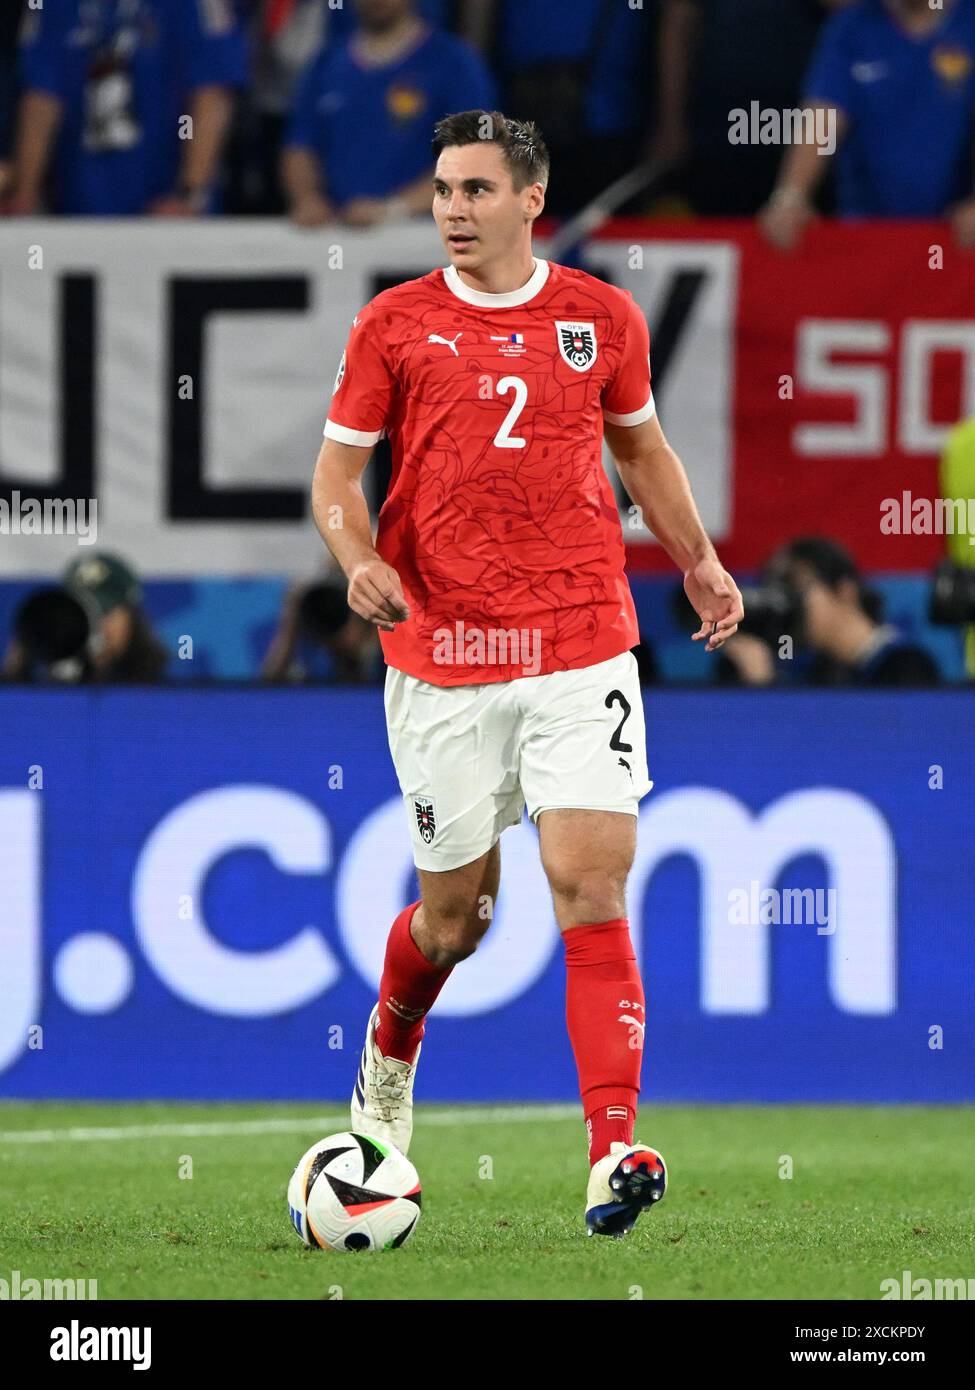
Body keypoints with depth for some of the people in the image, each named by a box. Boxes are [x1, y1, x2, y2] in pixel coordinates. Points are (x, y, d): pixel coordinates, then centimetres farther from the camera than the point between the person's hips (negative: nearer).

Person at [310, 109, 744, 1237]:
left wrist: (696, 561, 18)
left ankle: (614, 1151, -17)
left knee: (591, 885, -13)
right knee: (454, 914, 8)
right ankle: (388, 1060, 41)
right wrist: (360, 560, -14)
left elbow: (640, 446, 23)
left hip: (582, 647, 0)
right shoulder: (394, 325, 2)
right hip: (442, 657, 0)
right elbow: (337, 470, 5)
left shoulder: (602, 317, 7)